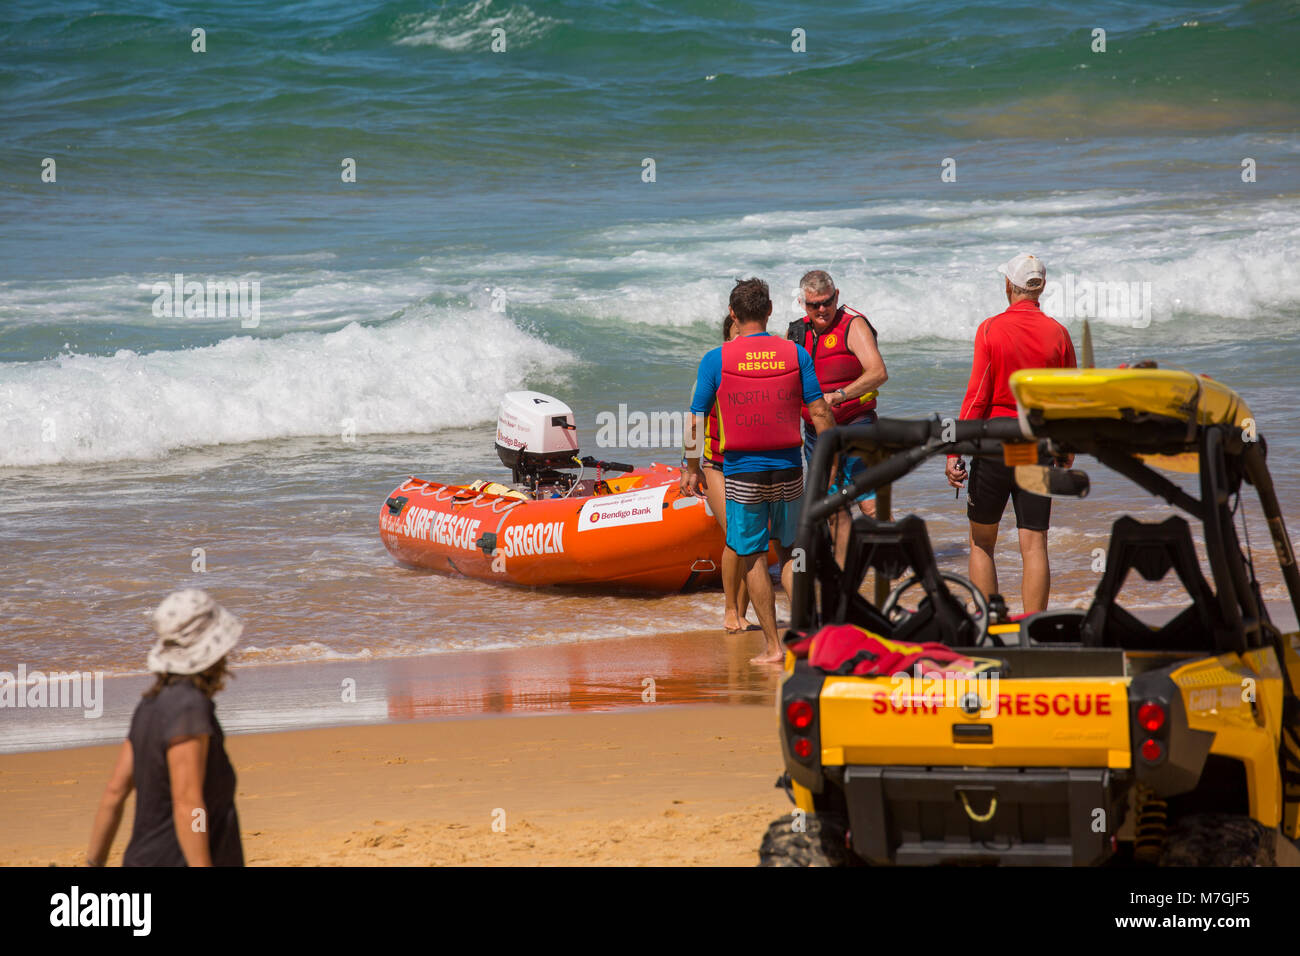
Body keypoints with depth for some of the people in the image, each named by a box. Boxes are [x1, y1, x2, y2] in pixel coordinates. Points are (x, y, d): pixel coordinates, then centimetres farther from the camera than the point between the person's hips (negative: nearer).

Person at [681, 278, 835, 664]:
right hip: (788, 469, 2)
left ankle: (772, 645, 7)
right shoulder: (796, 354, -2)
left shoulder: (716, 360, -6)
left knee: (753, 558, 6)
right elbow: (819, 412, 0)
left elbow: (696, 420, -3)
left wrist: (692, 468, 9)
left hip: (742, 473, -2)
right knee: (789, 550, 20)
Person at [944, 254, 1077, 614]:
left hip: (995, 446, -2)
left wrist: (955, 451, -6)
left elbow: (977, 397, -10)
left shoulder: (991, 329, -7)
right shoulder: (1057, 333, 0)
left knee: (981, 542, 11)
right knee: (1034, 545, 2)